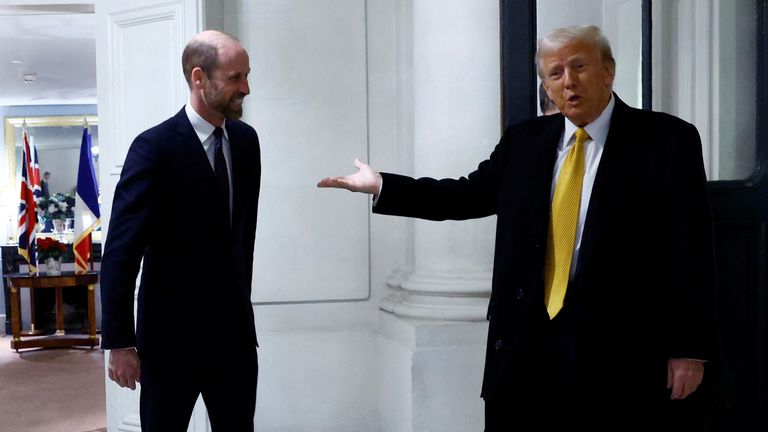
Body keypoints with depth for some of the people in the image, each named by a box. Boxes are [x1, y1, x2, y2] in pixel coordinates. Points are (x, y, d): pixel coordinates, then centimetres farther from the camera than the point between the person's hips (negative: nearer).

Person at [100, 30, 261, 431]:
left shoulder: (246, 139, 4)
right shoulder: (155, 147, -14)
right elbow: (120, 252, -14)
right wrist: (119, 343, -14)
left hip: (235, 328, 5)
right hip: (171, 333, -5)